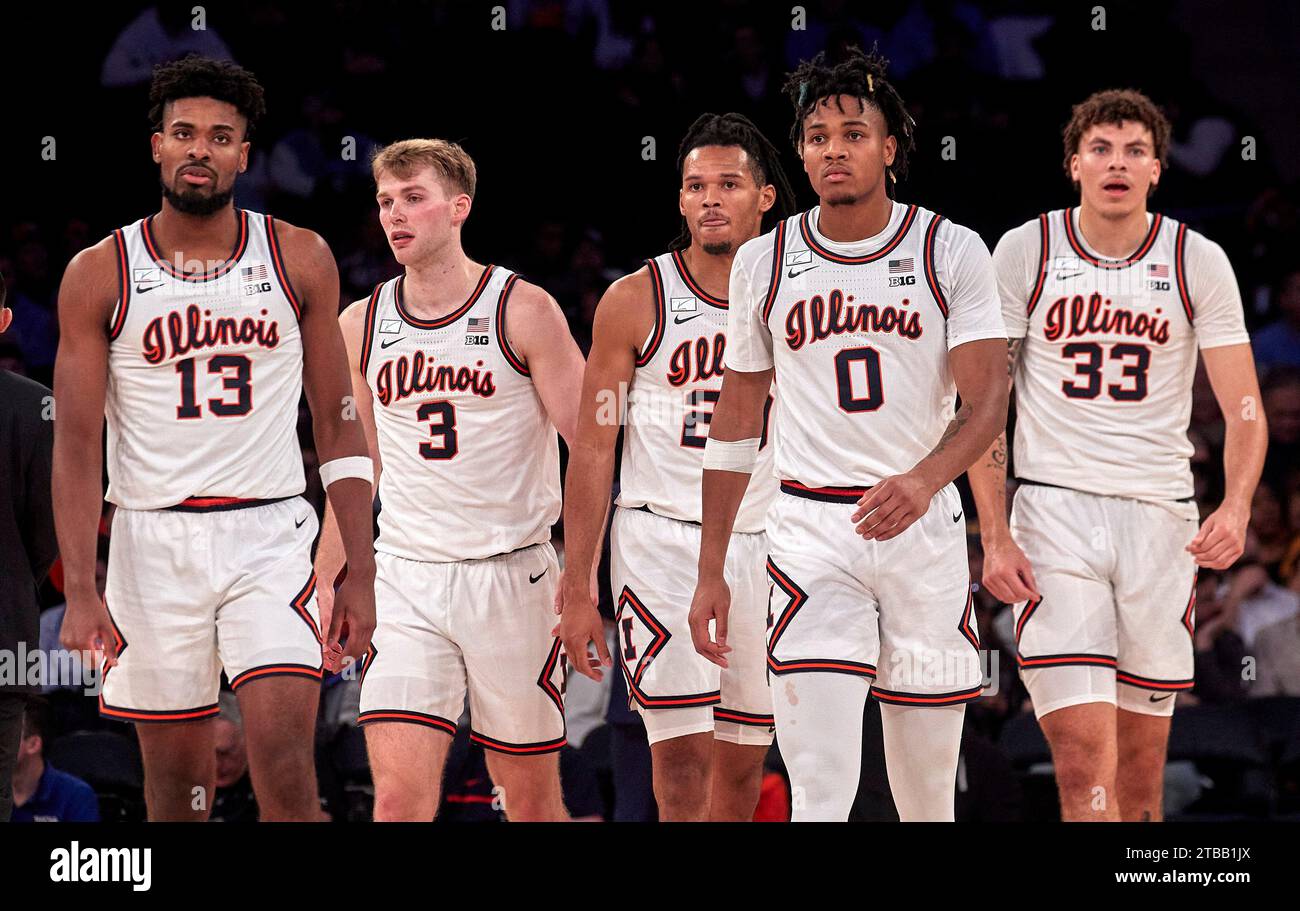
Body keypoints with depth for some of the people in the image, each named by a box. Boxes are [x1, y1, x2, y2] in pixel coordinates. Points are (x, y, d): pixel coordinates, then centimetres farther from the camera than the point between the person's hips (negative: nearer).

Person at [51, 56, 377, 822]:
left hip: (269, 535, 0)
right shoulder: (99, 275, 1)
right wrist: (80, 592, -9)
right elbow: (77, 447, 0)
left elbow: (339, 425, 7)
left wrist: (361, 572, 1)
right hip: (153, 540, 1)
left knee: (286, 769, -15)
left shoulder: (299, 261, 4)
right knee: (178, 779, 6)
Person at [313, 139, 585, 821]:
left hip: (510, 577, -2)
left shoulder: (523, 312, -4)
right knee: (398, 796, -12)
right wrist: (324, 585, 14)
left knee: (531, 796, 7)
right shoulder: (361, 326, 7)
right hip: (405, 581, 2)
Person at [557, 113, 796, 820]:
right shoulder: (636, 300, -3)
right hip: (661, 541, -3)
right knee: (681, 756, -15)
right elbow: (593, 449, 0)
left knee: (743, 761, 7)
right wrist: (575, 590, -5)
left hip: (764, 544, 3)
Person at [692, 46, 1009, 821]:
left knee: (928, 794, 7)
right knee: (819, 791, -15)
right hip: (811, 532, 0)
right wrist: (711, 569, 13)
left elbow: (987, 398, -9)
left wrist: (925, 478, -30)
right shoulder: (764, 263, 5)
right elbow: (737, 421, 14)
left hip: (926, 525, 0)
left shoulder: (952, 251, -1)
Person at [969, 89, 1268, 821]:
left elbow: (1244, 410, 2)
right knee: (1084, 764, -15)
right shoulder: (1025, 252, 0)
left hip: (1159, 514, 2)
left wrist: (1236, 508, -17)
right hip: (1054, 510, -2)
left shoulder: (1198, 263, 2)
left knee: (1141, 772, 7)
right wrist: (995, 536, -6)